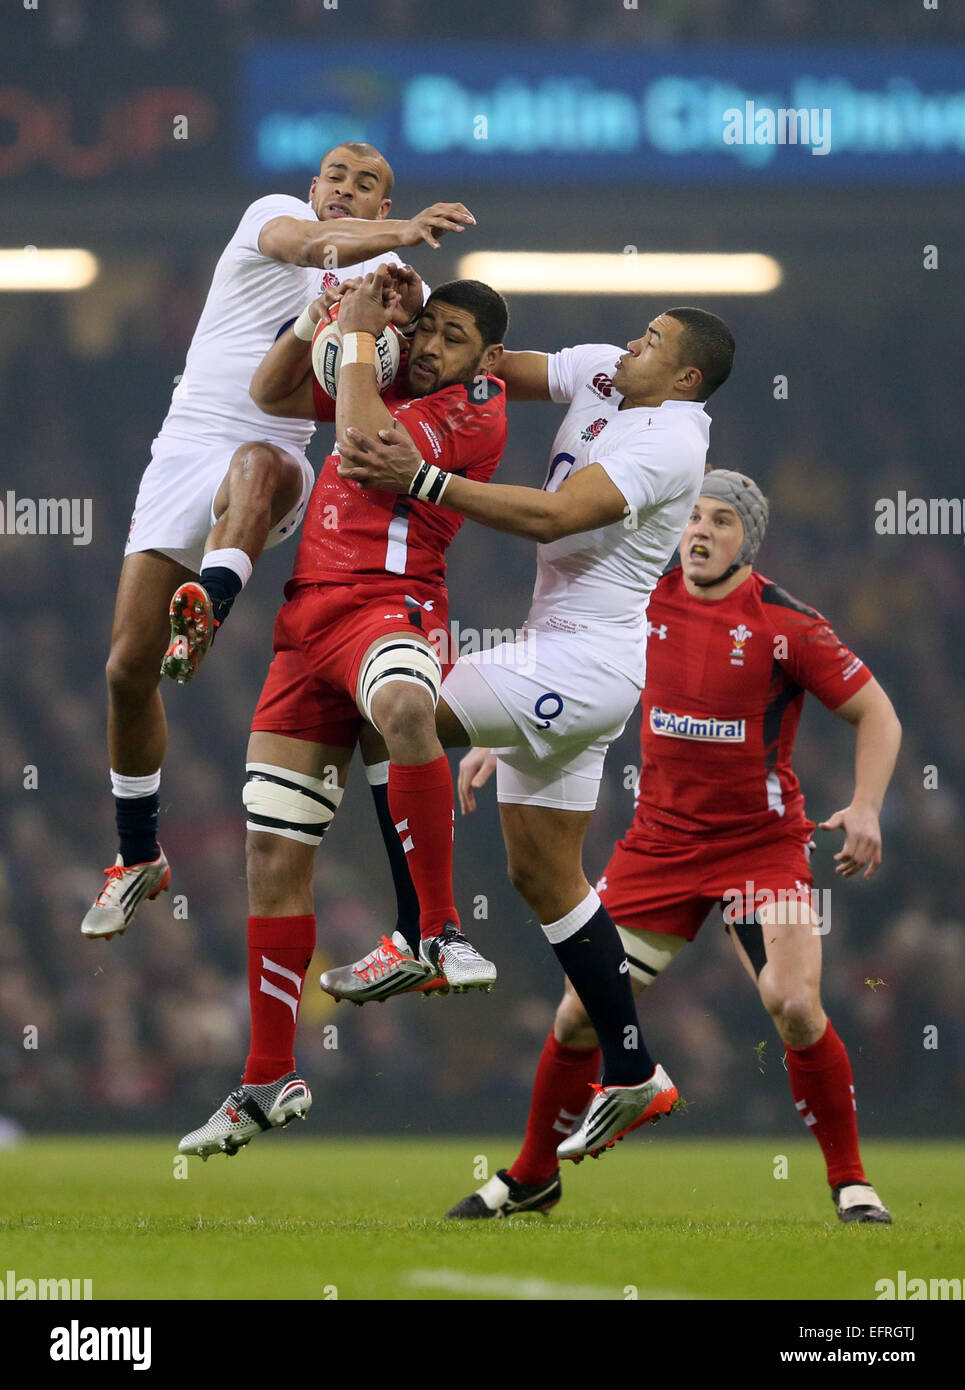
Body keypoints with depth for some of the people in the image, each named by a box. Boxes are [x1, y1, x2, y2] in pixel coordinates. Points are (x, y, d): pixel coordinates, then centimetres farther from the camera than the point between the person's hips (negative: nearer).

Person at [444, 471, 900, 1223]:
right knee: (583, 1012, 3)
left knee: (795, 1005, -22)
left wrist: (867, 807, -23)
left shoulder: (784, 623, -13)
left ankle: (851, 1182, -5)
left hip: (762, 842, -4)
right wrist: (499, 740, 6)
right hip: (661, 842, 4)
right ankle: (532, 1177, 23)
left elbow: (876, 713, -9)